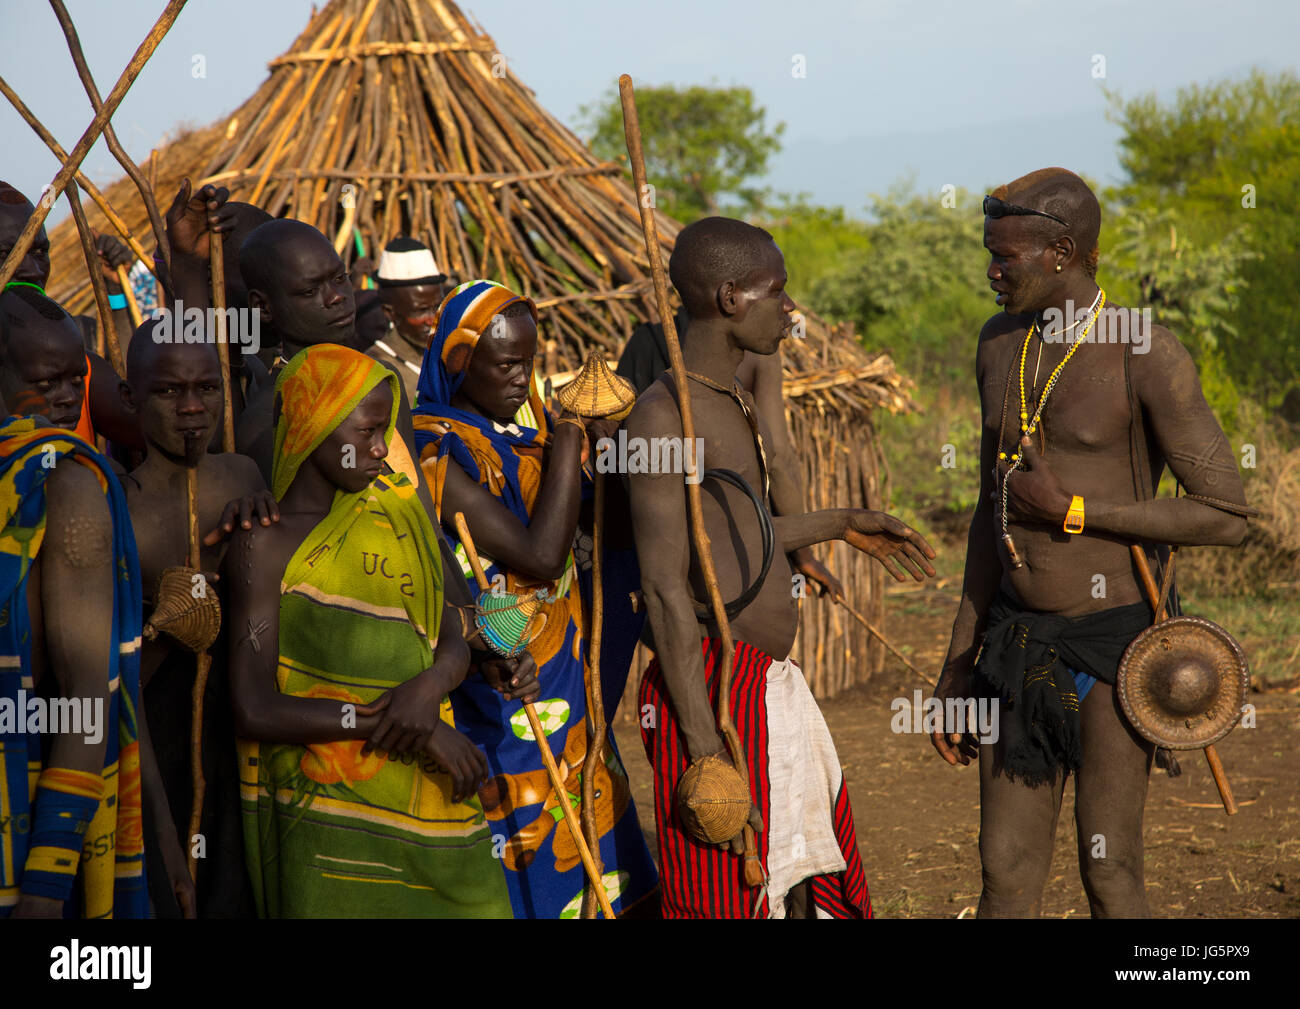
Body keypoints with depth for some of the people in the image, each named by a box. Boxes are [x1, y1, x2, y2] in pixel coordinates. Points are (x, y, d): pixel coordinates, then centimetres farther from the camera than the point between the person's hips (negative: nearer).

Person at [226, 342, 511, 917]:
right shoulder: (266, 545, -7)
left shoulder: (397, 512, 11)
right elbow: (254, 712, -14)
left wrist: (429, 685, -13)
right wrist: (402, 727, -16)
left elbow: (452, 643, 12)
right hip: (330, 814, -5)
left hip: (430, 797, 5)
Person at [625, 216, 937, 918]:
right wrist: (706, 751, -23)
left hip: (776, 690, 10)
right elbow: (666, 587, -19)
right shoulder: (664, 413, -14)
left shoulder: (736, 408, 16)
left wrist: (841, 525, 38)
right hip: (712, 695, -10)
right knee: (723, 905, -5)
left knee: (812, 893, 16)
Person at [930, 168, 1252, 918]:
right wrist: (958, 665, 16)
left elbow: (1228, 515, -15)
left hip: (1112, 641, -6)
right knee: (1007, 875, 7)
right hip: (1018, 643, 6)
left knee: (1110, 877, -1)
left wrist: (1074, 511, -16)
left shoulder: (1149, 357, -14)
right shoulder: (1000, 346, 8)